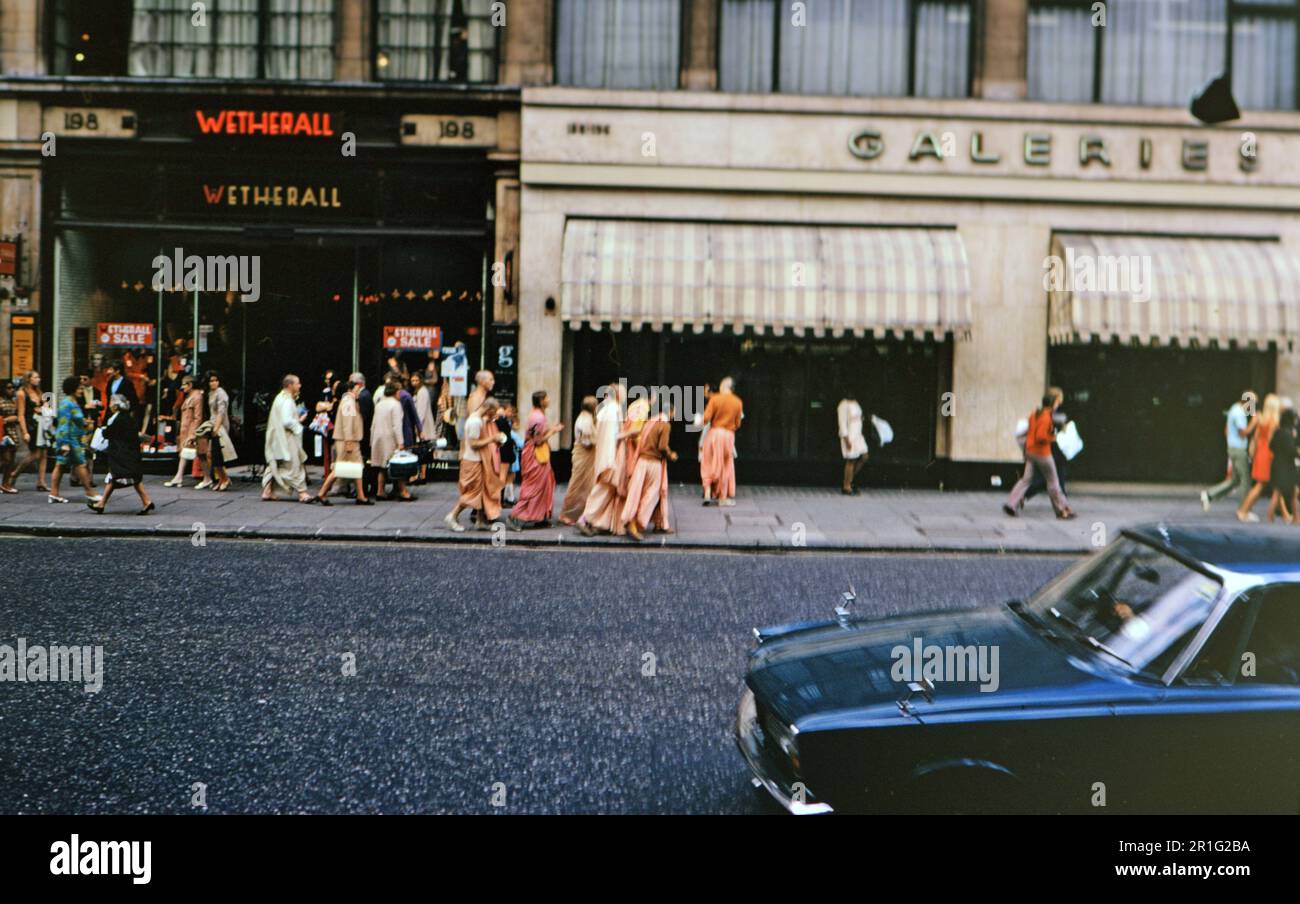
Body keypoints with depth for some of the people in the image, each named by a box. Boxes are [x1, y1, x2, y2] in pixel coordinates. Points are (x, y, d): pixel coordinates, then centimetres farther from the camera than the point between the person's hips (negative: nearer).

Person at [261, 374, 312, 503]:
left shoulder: (280, 398, 15)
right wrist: (298, 425, -11)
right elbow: (287, 421, -25)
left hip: (277, 438, 10)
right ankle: (302, 493, -6)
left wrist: (297, 419, 12)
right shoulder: (287, 401, -17)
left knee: (274, 465, 12)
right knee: (294, 465, -7)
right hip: (286, 439, -10)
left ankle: (267, 492, 13)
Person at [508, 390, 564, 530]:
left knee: (544, 485, 14)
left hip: (534, 454, 10)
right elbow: (539, 440, -21)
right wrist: (553, 431, -11)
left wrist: (550, 428, 11)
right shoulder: (539, 417, -20)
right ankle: (515, 517, -5)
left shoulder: (535, 414, 10)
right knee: (534, 487, -6)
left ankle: (540, 518, 19)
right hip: (537, 455, -10)